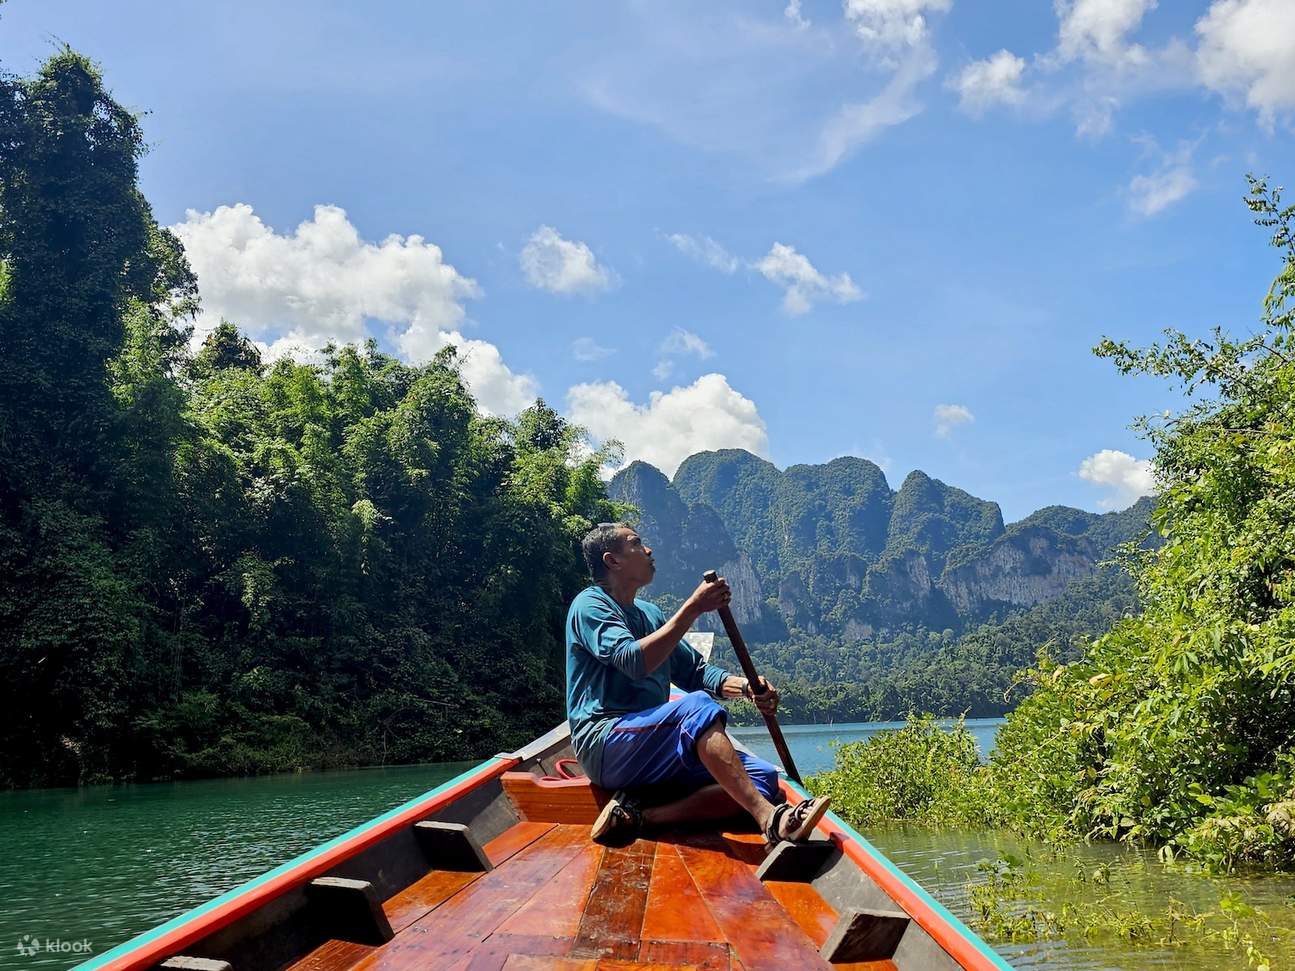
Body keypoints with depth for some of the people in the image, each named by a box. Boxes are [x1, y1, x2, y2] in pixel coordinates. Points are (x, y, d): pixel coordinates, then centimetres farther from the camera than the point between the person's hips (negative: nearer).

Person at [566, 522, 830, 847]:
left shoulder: (650, 613, 23)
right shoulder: (590, 605, -2)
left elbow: (695, 672, 18)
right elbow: (635, 661, -20)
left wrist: (744, 686, -1)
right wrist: (693, 608, -20)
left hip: (650, 749, 8)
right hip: (605, 743, -8)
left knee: (763, 777, -12)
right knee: (698, 706, -34)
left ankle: (640, 816, -24)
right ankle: (770, 819, -42)